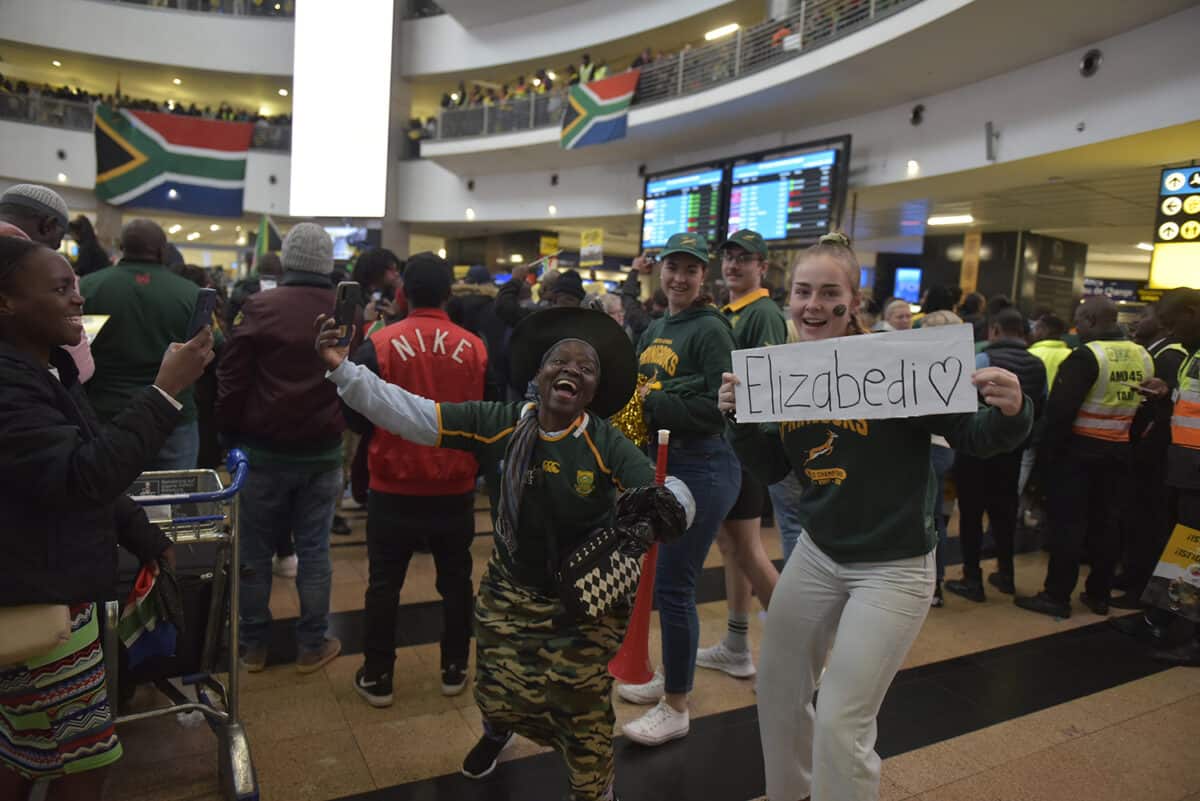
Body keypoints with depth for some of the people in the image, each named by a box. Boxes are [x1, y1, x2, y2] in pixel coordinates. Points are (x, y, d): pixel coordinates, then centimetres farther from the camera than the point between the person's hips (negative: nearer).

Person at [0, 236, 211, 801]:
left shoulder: (49, 367, 10)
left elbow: (80, 473, 19)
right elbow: (83, 477, -33)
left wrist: (145, 537, 19)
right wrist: (166, 390, -33)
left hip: (50, 590, 10)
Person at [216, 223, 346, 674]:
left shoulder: (259, 308, -9)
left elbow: (231, 382, -6)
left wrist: (231, 434, 5)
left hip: (264, 449, -2)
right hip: (323, 451, 2)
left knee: (256, 550, 12)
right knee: (313, 550, 9)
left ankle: (253, 644, 23)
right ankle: (312, 645, 18)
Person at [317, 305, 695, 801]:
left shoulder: (607, 445, -18)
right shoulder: (497, 423, -14)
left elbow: (675, 495, -24)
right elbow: (411, 414, -18)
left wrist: (666, 506, -49)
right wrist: (342, 368, -27)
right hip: (509, 593, 2)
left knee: (581, 713, 9)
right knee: (500, 696, 19)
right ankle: (498, 729, 58)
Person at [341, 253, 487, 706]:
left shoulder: (380, 344, -11)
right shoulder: (475, 348, -6)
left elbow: (355, 415, -6)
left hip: (394, 487, -1)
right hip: (455, 487, 2)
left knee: (384, 584, 12)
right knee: (455, 581, 16)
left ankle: (377, 678, 22)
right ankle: (454, 671, 27)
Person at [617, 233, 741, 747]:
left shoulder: (711, 329, -12)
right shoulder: (655, 330, 13)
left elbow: (719, 406, -21)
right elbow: (640, 390, 19)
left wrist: (651, 404, -19)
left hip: (702, 469, -8)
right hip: (663, 463, 8)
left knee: (673, 586, -3)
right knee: (664, 578, 17)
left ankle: (676, 709, 14)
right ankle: (670, 675, 36)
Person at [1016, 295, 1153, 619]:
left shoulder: (1086, 356, -18)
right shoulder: (1143, 356, 6)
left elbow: (1061, 410, -21)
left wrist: (1047, 450, -13)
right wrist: (1129, 440, 16)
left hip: (1077, 450, -7)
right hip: (1117, 452, 7)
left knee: (1068, 523, 0)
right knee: (1106, 523, 14)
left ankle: (1057, 596, 6)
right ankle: (1099, 595, 25)